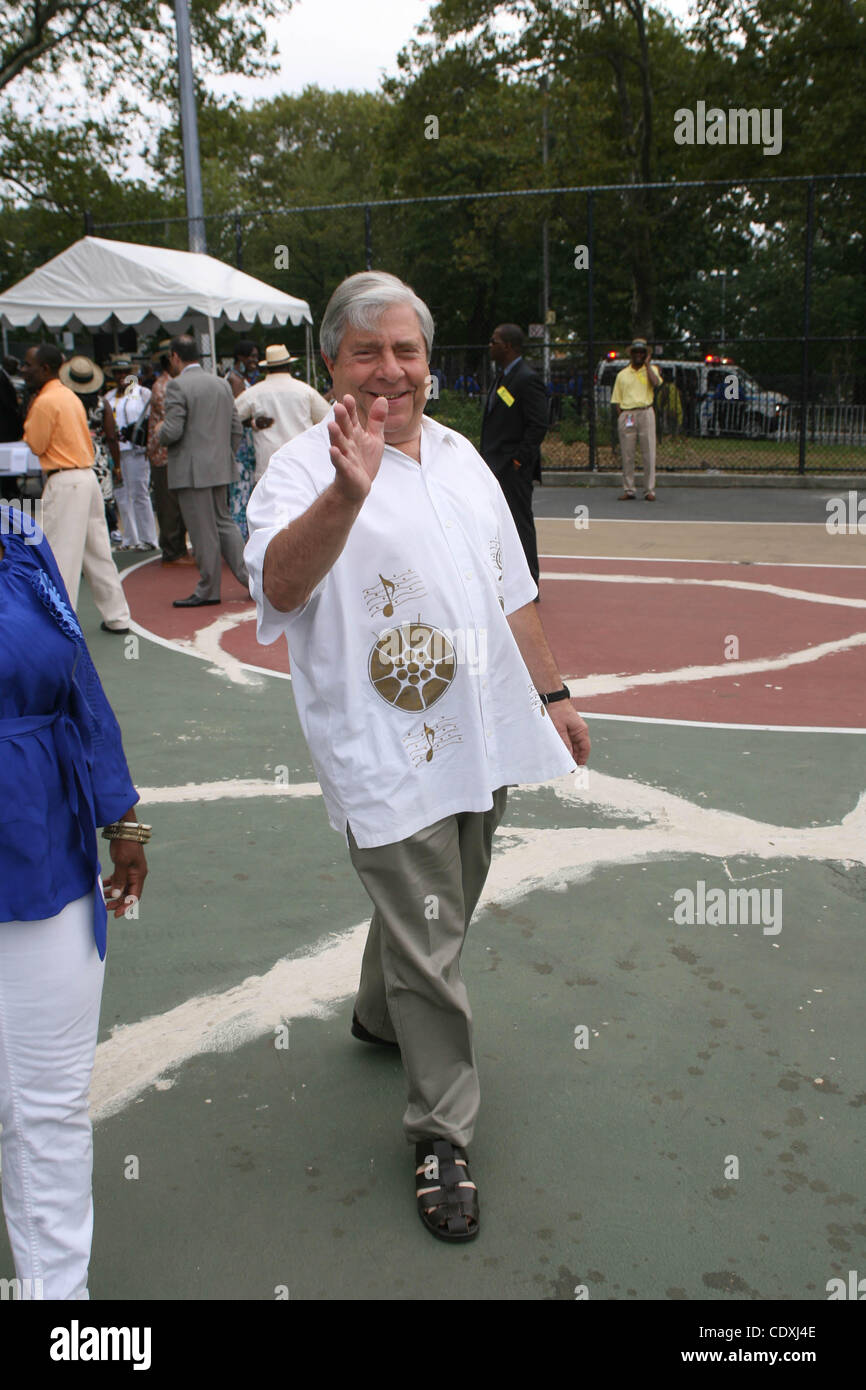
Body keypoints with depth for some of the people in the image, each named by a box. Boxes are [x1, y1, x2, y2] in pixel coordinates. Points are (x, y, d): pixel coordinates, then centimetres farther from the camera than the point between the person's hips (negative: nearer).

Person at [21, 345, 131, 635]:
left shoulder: (45, 402, -13)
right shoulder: (70, 396, 15)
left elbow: (36, 445, -8)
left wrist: (30, 413, 1)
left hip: (64, 483, -9)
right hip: (87, 477, 9)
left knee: (61, 556, -4)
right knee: (97, 551, 13)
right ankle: (117, 618, 17)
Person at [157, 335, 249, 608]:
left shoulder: (178, 386, -12)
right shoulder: (222, 384, 10)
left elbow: (172, 431, -19)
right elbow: (236, 429, 11)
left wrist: (159, 434, 2)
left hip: (192, 470, -7)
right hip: (220, 467, 7)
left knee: (203, 532, 0)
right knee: (223, 522, 17)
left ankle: (208, 590, 8)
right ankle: (249, 577, 14)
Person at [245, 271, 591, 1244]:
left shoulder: (461, 458, 11)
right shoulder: (303, 469, -11)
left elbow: (511, 595, 19)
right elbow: (279, 586, -32)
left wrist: (552, 692, 19)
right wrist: (347, 493, -46)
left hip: (480, 740, 7)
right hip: (389, 756, -7)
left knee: (435, 917, 23)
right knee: (427, 944, 0)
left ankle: (381, 1017, 50)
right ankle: (441, 1135, 18)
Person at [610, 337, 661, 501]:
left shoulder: (651, 370, 11)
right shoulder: (622, 374, 15)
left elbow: (656, 383, -12)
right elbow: (617, 400, 12)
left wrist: (647, 364, -5)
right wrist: (620, 418, 0)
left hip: (645, 412, -1)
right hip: (626, 414, 1)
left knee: (648, 453, -3)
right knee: (627, 454, 1)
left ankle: (650, 490, 1)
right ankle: (628, 490, 7)